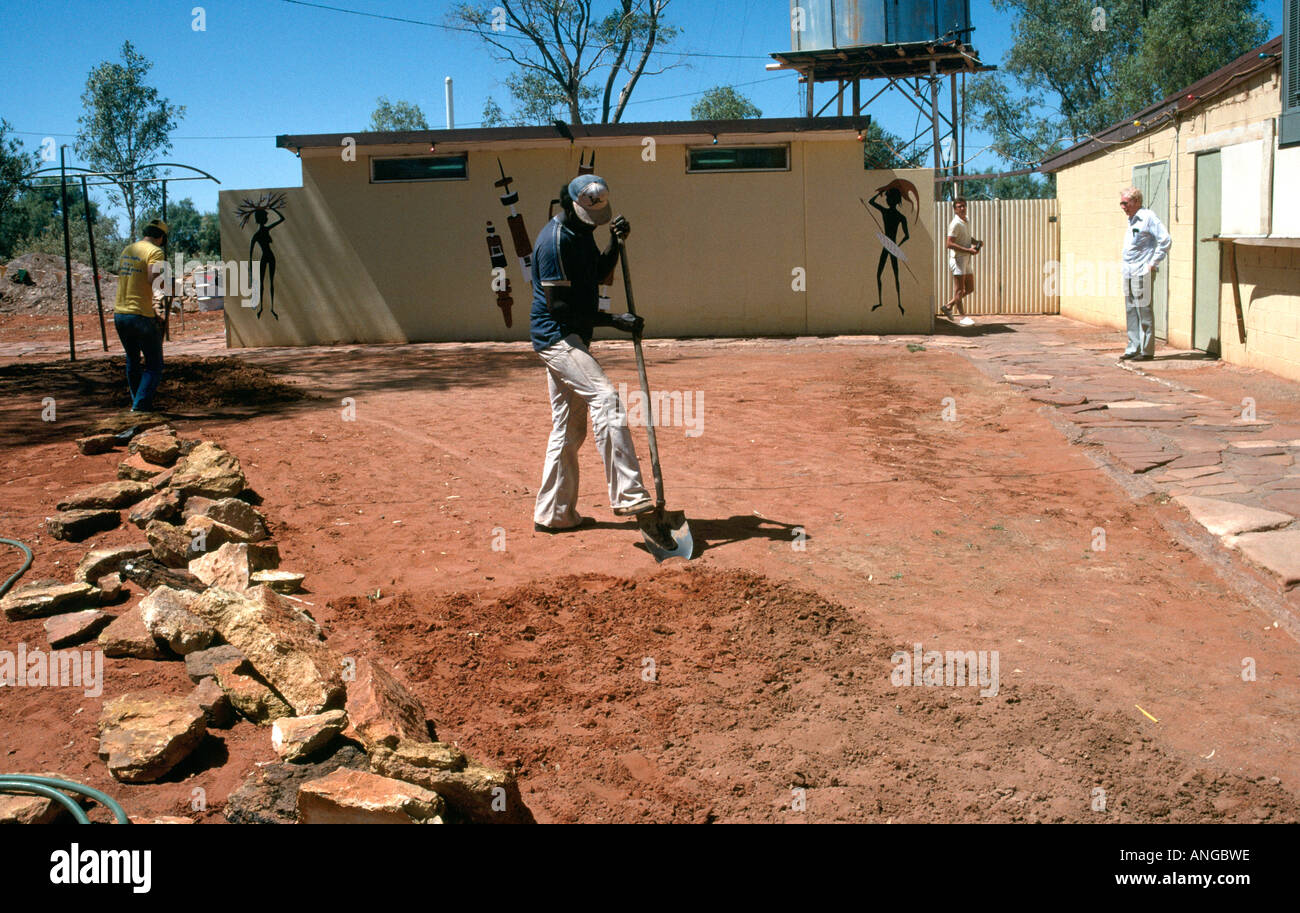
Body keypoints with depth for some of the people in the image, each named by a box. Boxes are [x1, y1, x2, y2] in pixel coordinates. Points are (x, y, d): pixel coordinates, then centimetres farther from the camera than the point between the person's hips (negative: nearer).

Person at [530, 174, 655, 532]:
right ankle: (627, 495, -27)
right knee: (606, 397, -24)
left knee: (570, 428, 11)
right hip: (555, 334, -10)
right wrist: (614, 320, -23)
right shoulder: (555, 240, -19)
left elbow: (600, 271, 22)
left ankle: (554, 514, 18)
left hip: (572, 338, 10)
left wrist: (616, 242, 4)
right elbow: (558, 307, -22)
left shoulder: (581, 231, 10)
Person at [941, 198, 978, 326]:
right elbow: (950, 244, -20)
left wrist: (975, 246, 8)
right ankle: (963, 317, 2)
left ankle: (948, 306, 20)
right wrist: (968, 250, -23)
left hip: (967, 259, 9)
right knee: (959, 289, -3)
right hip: (958, 258, -9)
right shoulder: (955, 224, -13)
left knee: (970, 288, 11)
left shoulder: (966, 222, 14)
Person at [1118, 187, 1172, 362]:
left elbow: (1166, 241, -14)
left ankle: (1147, 350, -3)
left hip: (1142, 273, -9)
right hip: (1129, 273, 9)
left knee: (1144, 312, -6)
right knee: (1131, 312, 9)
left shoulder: (1148, 217, -9)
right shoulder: (1131, 221, 18)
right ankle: (1133, 348, 14)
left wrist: (1153, 263, -14)